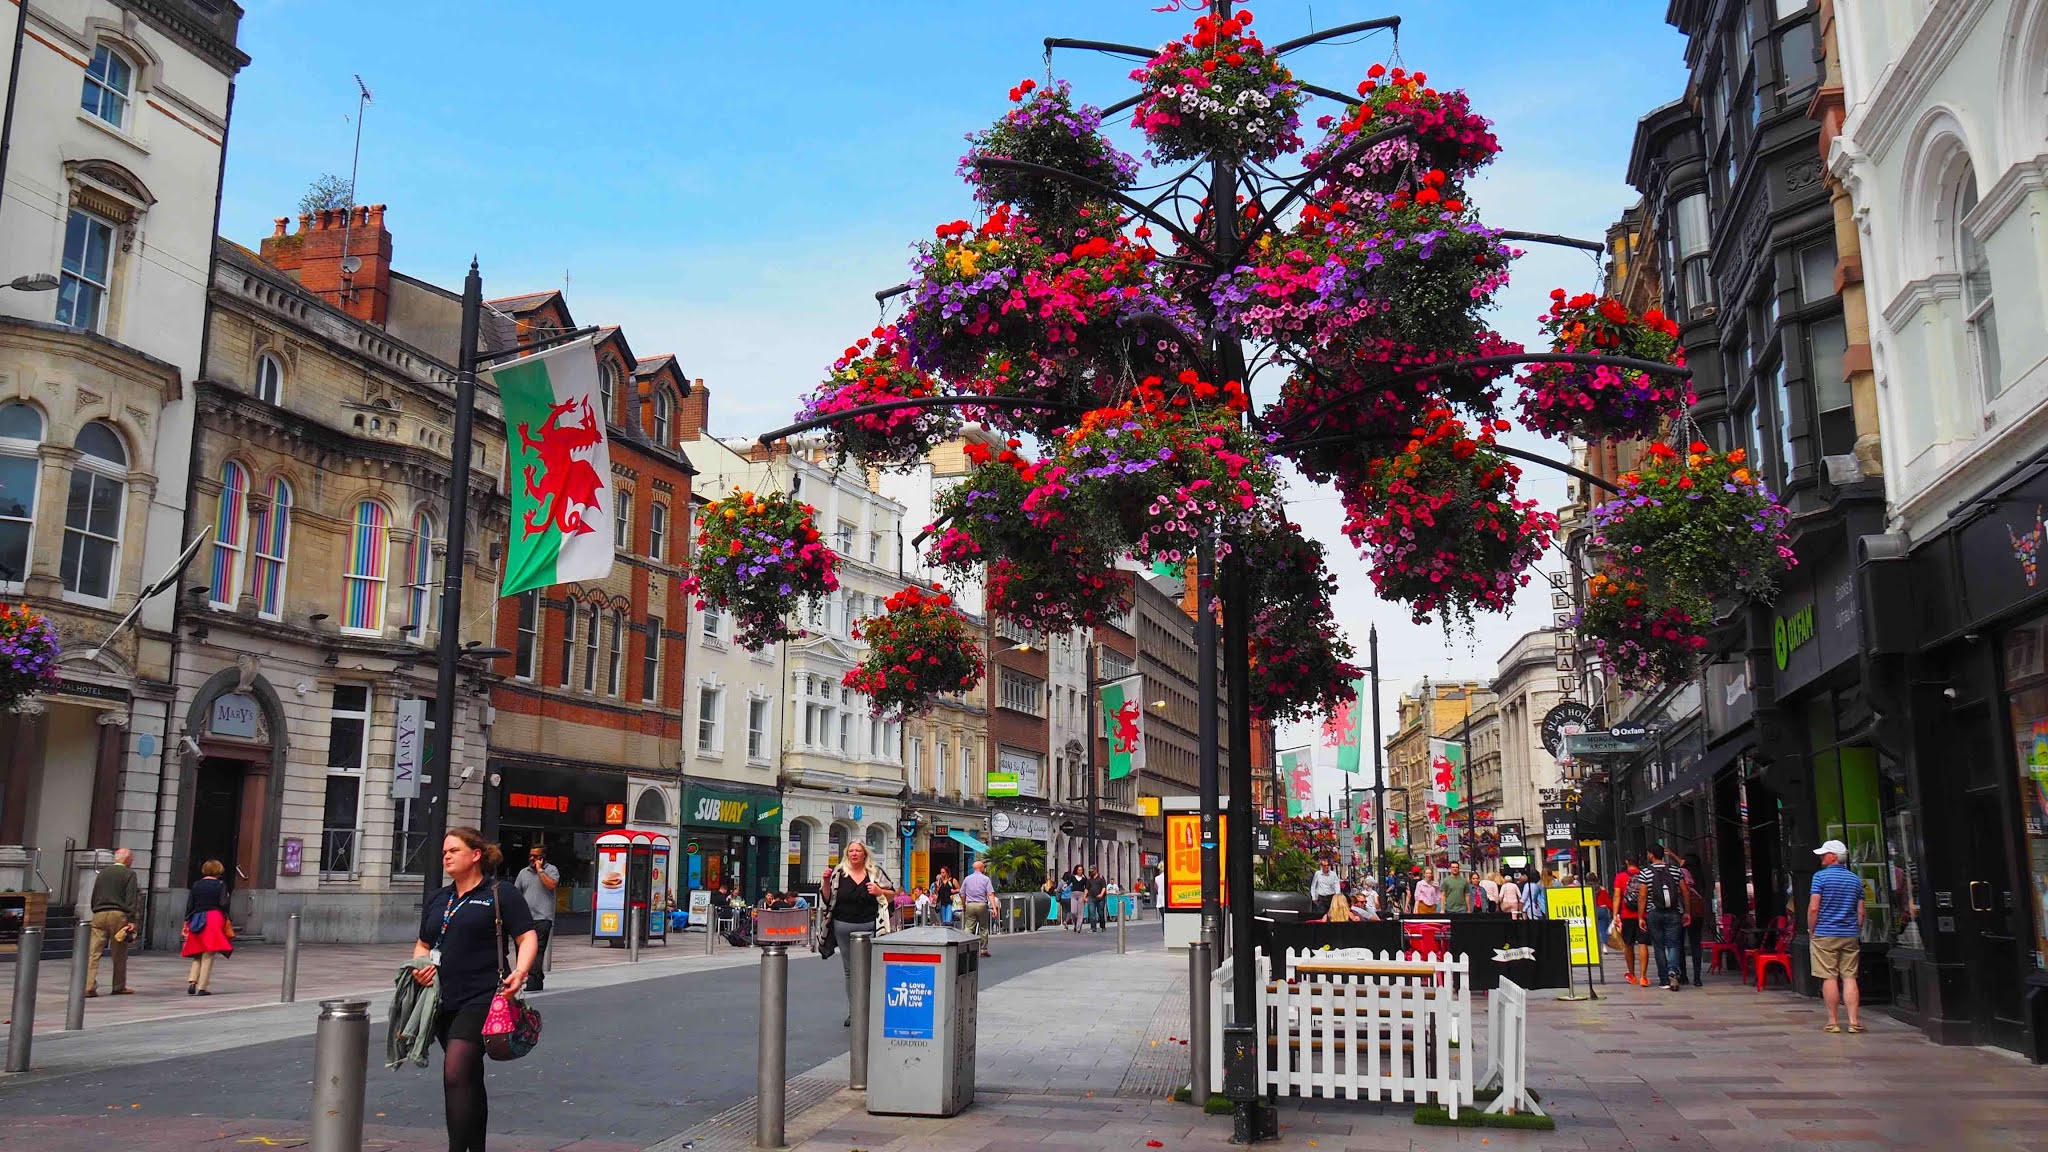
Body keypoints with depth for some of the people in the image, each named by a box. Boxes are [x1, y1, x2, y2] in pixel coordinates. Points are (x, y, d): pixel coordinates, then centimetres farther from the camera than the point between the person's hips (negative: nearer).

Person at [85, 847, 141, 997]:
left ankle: (89, 986, -10)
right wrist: (131, 920, -8)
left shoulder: (102, 872, 15)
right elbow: (131, 899, -8)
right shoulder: (129, 874, -2)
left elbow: (94, 896, 18)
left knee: (93, 952, 0)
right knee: (119, 954, 7)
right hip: (118, 915, -4)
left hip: (99, 915, 4)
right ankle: (119, 987, 15)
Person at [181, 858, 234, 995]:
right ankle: (201, 987, -1)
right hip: (214, 919, -4)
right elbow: (223, 903, -12)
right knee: (208, 956, 0)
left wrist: (186, 922, 12)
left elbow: (189, 904, 7)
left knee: (197, 955, 17)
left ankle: (192, 981, 0)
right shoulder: (220, 884, -3)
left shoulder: (196, 884, 8)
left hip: (197, 919, 4)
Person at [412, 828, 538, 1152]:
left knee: (456, 1074, -18)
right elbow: (423, 944, 25)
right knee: (469, 1079, 17)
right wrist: (419, 966, 3)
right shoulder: (436, 900, 17)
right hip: (444, 1001, 7)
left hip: (481, 999, -7)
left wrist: (520, 972, -24)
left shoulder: (500, 894, -2)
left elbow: (528, 937, -6)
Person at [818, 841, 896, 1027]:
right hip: (844, 926, 2)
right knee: (850, 971, 9)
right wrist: (827, 881, -6)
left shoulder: (875, 872, 5)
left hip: (869, 926, -2)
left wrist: (879, 891, -9)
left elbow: (893, 894, 9)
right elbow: (827, 898, 9)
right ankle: (852, 1012, 17)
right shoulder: (838, 872, 7)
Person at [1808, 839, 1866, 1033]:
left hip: (1825, 935, -5)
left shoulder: (1821, 876, -8)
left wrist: (1811, 931, -2)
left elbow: (1813, 908, -12)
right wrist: (1856, 932, 18)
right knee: (1849, 977, 5)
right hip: (1850, 936, 5)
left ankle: (1833, 1021, 2)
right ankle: (1854, 1021, 2)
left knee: (1829, 978, -1)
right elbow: (1860, 912, 10)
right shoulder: (1855, 880, 9)